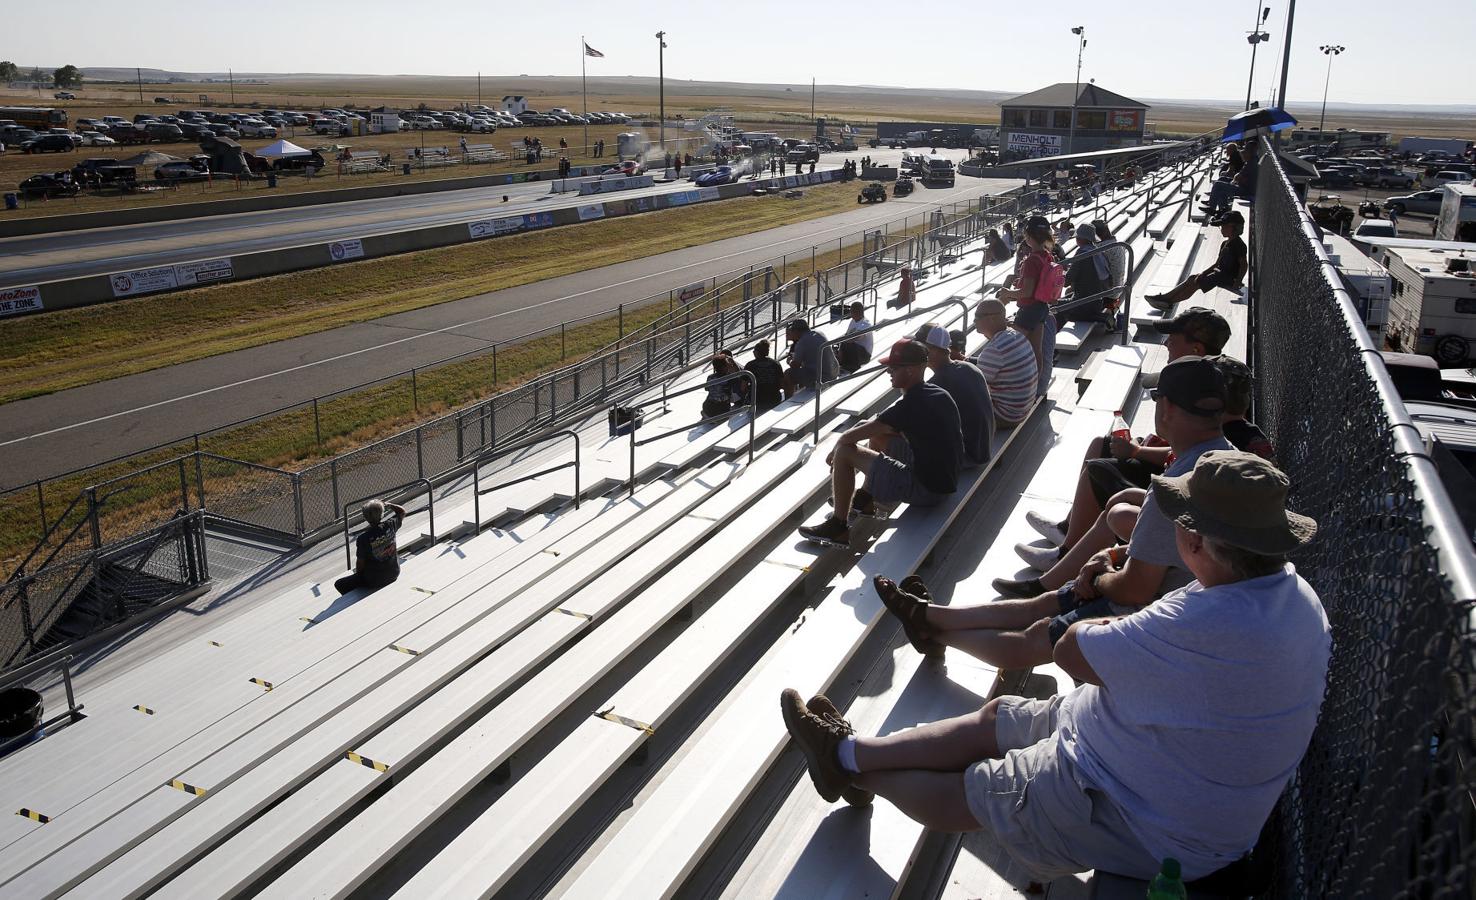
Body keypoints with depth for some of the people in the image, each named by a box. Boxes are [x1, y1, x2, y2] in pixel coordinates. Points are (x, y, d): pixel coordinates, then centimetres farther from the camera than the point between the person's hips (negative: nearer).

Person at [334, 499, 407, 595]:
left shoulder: (363, 538, -25)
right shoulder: (390, 526, -15)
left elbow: (360, 562, -13)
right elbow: (402, 511, 6)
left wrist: (358, 573, 6)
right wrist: (387, 504, 0)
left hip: (374, 580, -6)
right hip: (393, 574, 6)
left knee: (339, 584, 10)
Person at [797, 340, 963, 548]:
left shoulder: (909, 406, -22)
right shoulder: (940, 394, 4)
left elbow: (850, 437, -16)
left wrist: (835, 450, 3)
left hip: (925, 490, -9)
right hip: (946, 481, 9)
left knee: (845, 452, -9)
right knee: (878, 431, 22)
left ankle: (838, 527, 0)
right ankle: (866, 499, 33)